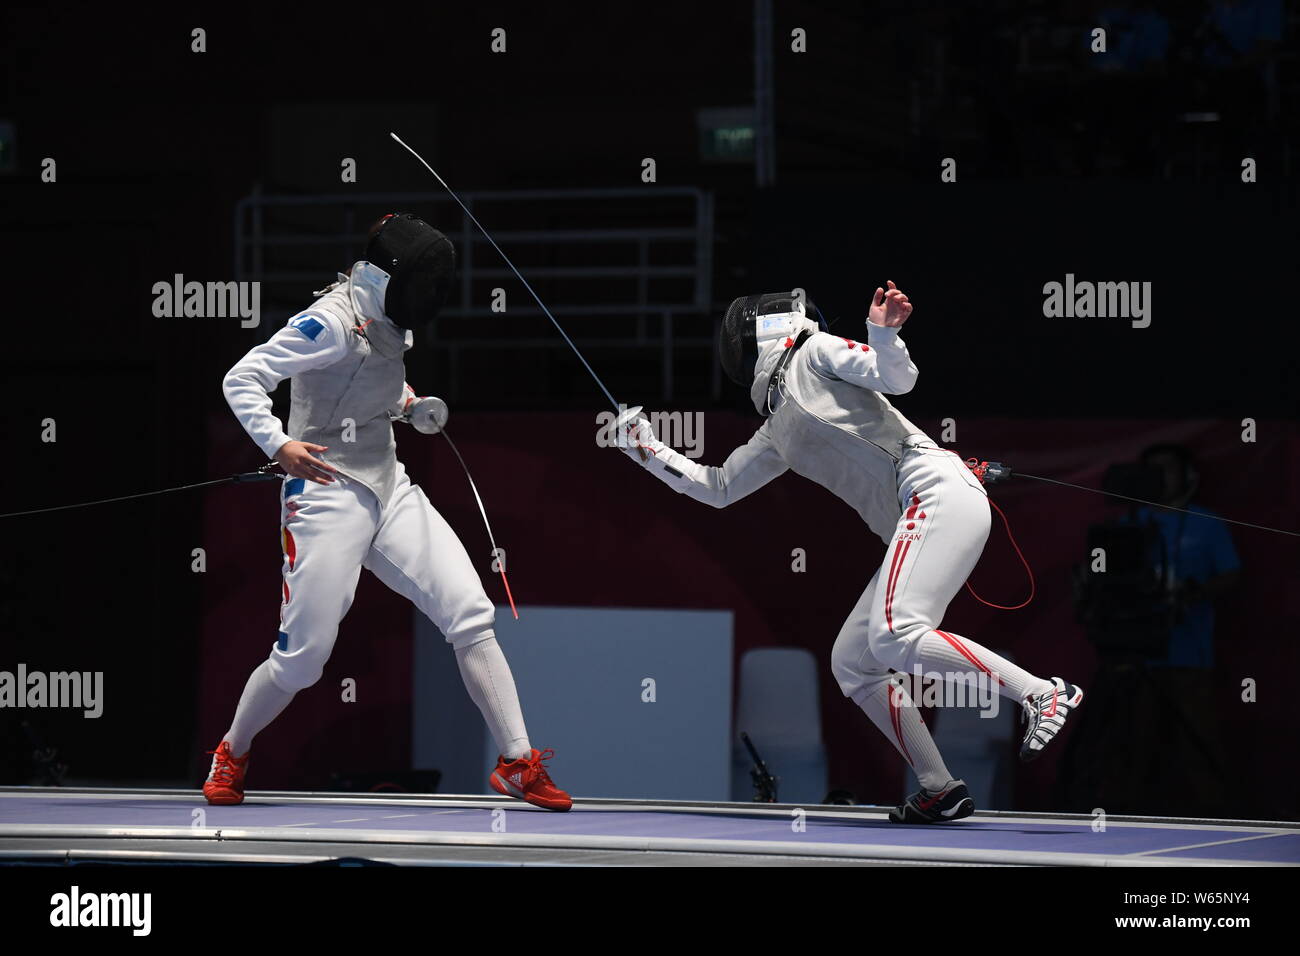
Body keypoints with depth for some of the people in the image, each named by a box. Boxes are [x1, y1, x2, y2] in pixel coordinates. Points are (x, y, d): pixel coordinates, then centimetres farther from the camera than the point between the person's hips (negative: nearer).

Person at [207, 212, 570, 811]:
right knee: (302, 660, -3)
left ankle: (518, 766, -6)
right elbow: (242, 380, -19)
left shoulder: (387, 320, 8)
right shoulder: (330, 322, -16)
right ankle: (232, 756, 24)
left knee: (470, 616, -7)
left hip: (389, 490, 7)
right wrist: (277, 445, -30)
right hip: (327, 497, -7)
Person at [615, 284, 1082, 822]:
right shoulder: (779, 434, 27)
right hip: (913, 524, 8)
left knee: (894, 638, -25)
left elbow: (899, 379, -7)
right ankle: (940, 791, 3)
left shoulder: (814, 354, 7)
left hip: (938, 491, -8)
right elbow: (717, 489, 34)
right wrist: (647, 451, 30)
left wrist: (883, 334, -24)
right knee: (851, 666, 5)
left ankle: (1044, 694, -22)